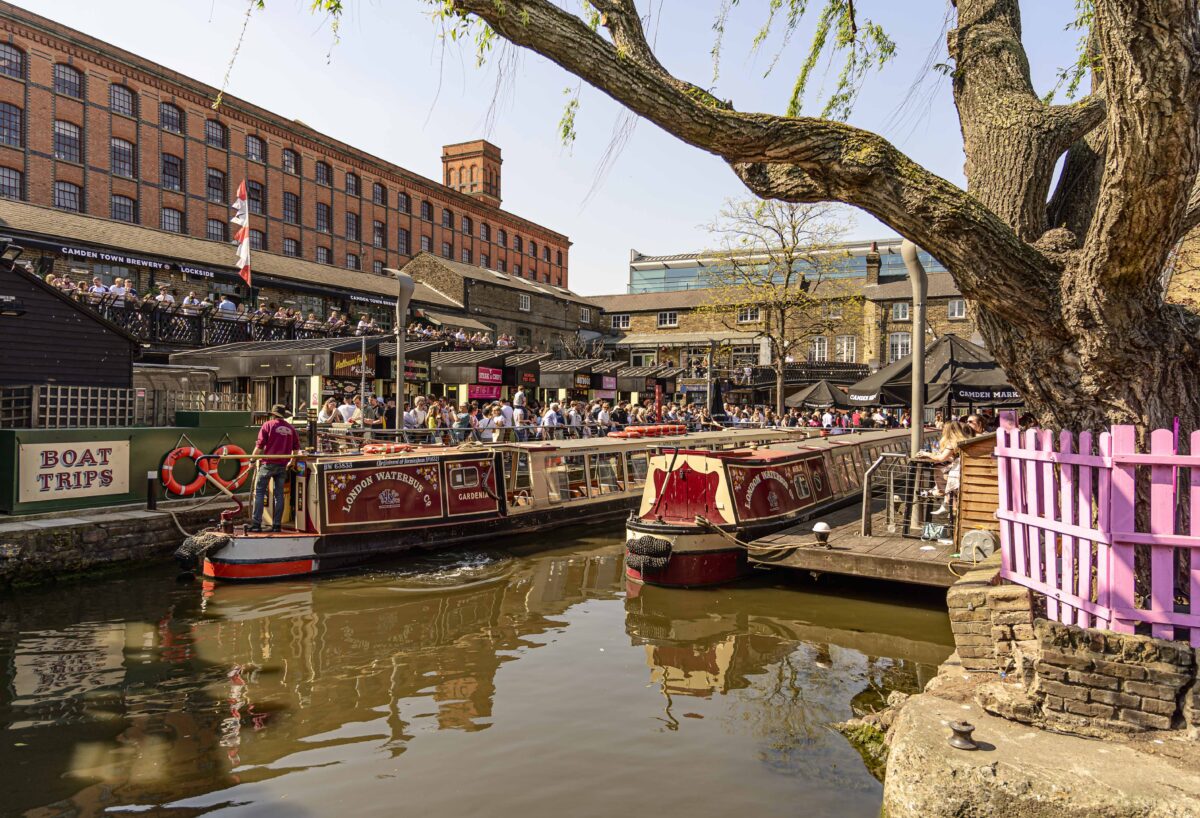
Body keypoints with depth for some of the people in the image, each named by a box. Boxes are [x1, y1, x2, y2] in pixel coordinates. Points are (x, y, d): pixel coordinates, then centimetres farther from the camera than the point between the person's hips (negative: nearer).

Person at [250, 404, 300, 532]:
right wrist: (291, 462, 25)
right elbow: (296, 448, 12)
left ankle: (256, 523, -4)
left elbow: (259, 446, -7)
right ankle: (277, 524, 8)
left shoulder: (268, 425, -3)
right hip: (283, 465, 4)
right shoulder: (291, 428, 9)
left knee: (259, 492, 2)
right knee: (279, 494, 7)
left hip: (268, 463, -4)